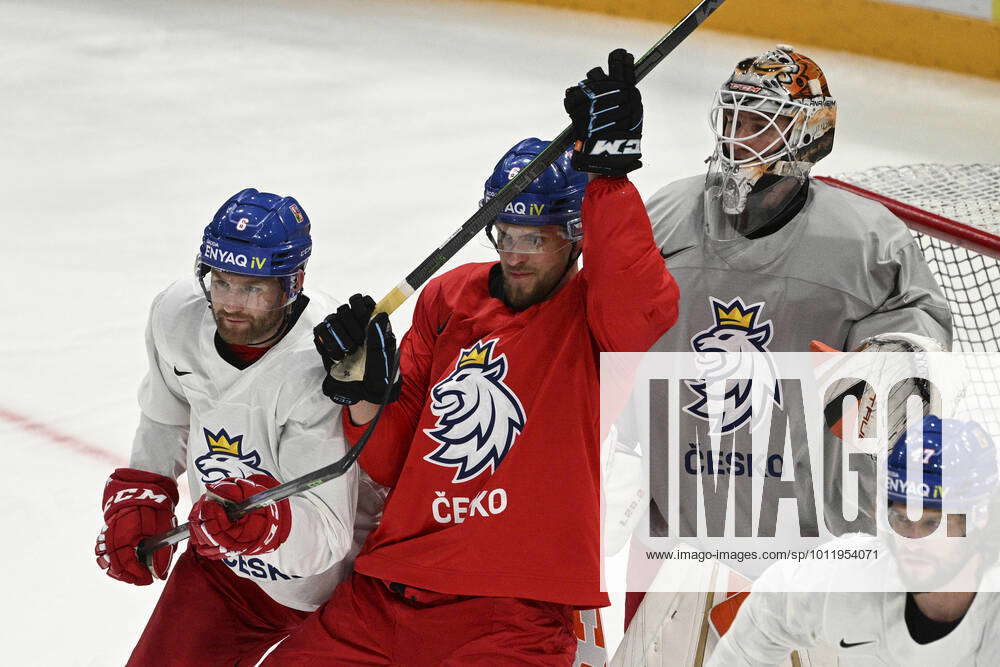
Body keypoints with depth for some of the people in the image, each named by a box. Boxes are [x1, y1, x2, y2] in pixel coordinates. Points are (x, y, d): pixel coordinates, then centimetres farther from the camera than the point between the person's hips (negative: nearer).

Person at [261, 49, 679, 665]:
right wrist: (367, 394, -4)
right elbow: (390, 463, 16)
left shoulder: (593, 313, -3)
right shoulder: (448, 299, 14)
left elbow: (641, 300, -30)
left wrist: (608, 170, -36)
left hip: (513, 613, -6)